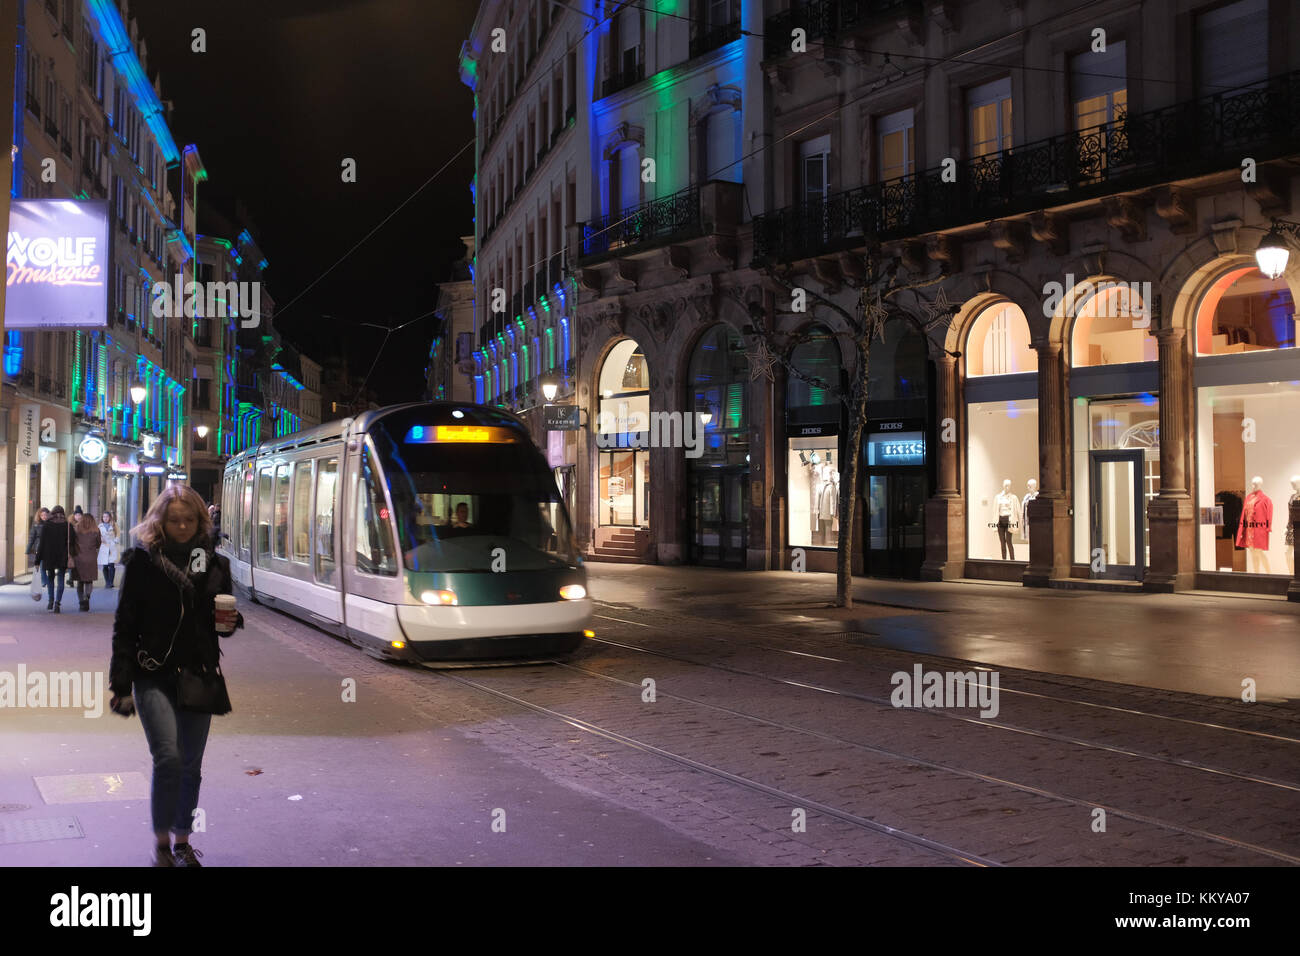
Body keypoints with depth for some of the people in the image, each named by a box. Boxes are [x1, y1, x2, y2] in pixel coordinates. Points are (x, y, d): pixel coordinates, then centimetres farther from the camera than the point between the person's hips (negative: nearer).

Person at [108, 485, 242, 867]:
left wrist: (230, 622, -7)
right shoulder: (143, 561, -4)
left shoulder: (213, 564, 6)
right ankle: (161, 845, 3)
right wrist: (121, 685, -10)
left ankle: (183, 841, 26)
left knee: (191, 765, 9)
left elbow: (223, 616, 18)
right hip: (154, 676, -4)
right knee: (168, 758, -14)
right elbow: (125, 626, -5)